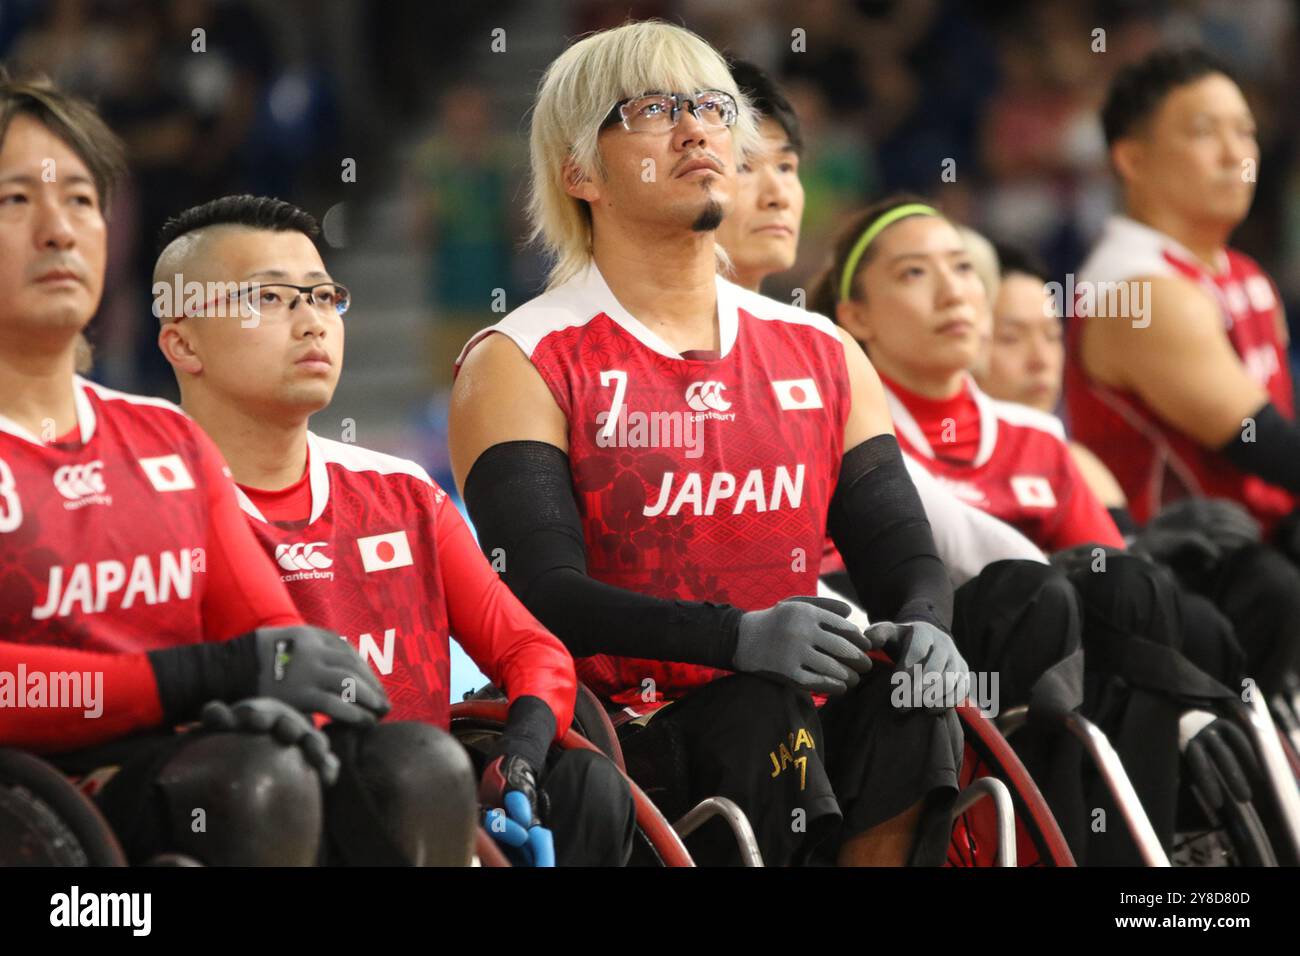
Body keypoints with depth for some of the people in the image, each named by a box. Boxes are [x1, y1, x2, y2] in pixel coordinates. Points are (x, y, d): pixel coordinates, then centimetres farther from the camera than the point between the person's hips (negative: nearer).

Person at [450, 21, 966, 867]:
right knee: (760, 711, -33)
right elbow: (544, 592, -13)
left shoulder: (822, 356, 17)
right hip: (608, 732, -4)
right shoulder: (521, 366, 0)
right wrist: (740, 637, -30)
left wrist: (922, 625, -16)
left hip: (787, 720, 4)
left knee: (912, 706, -27)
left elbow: (901, 549, 10)